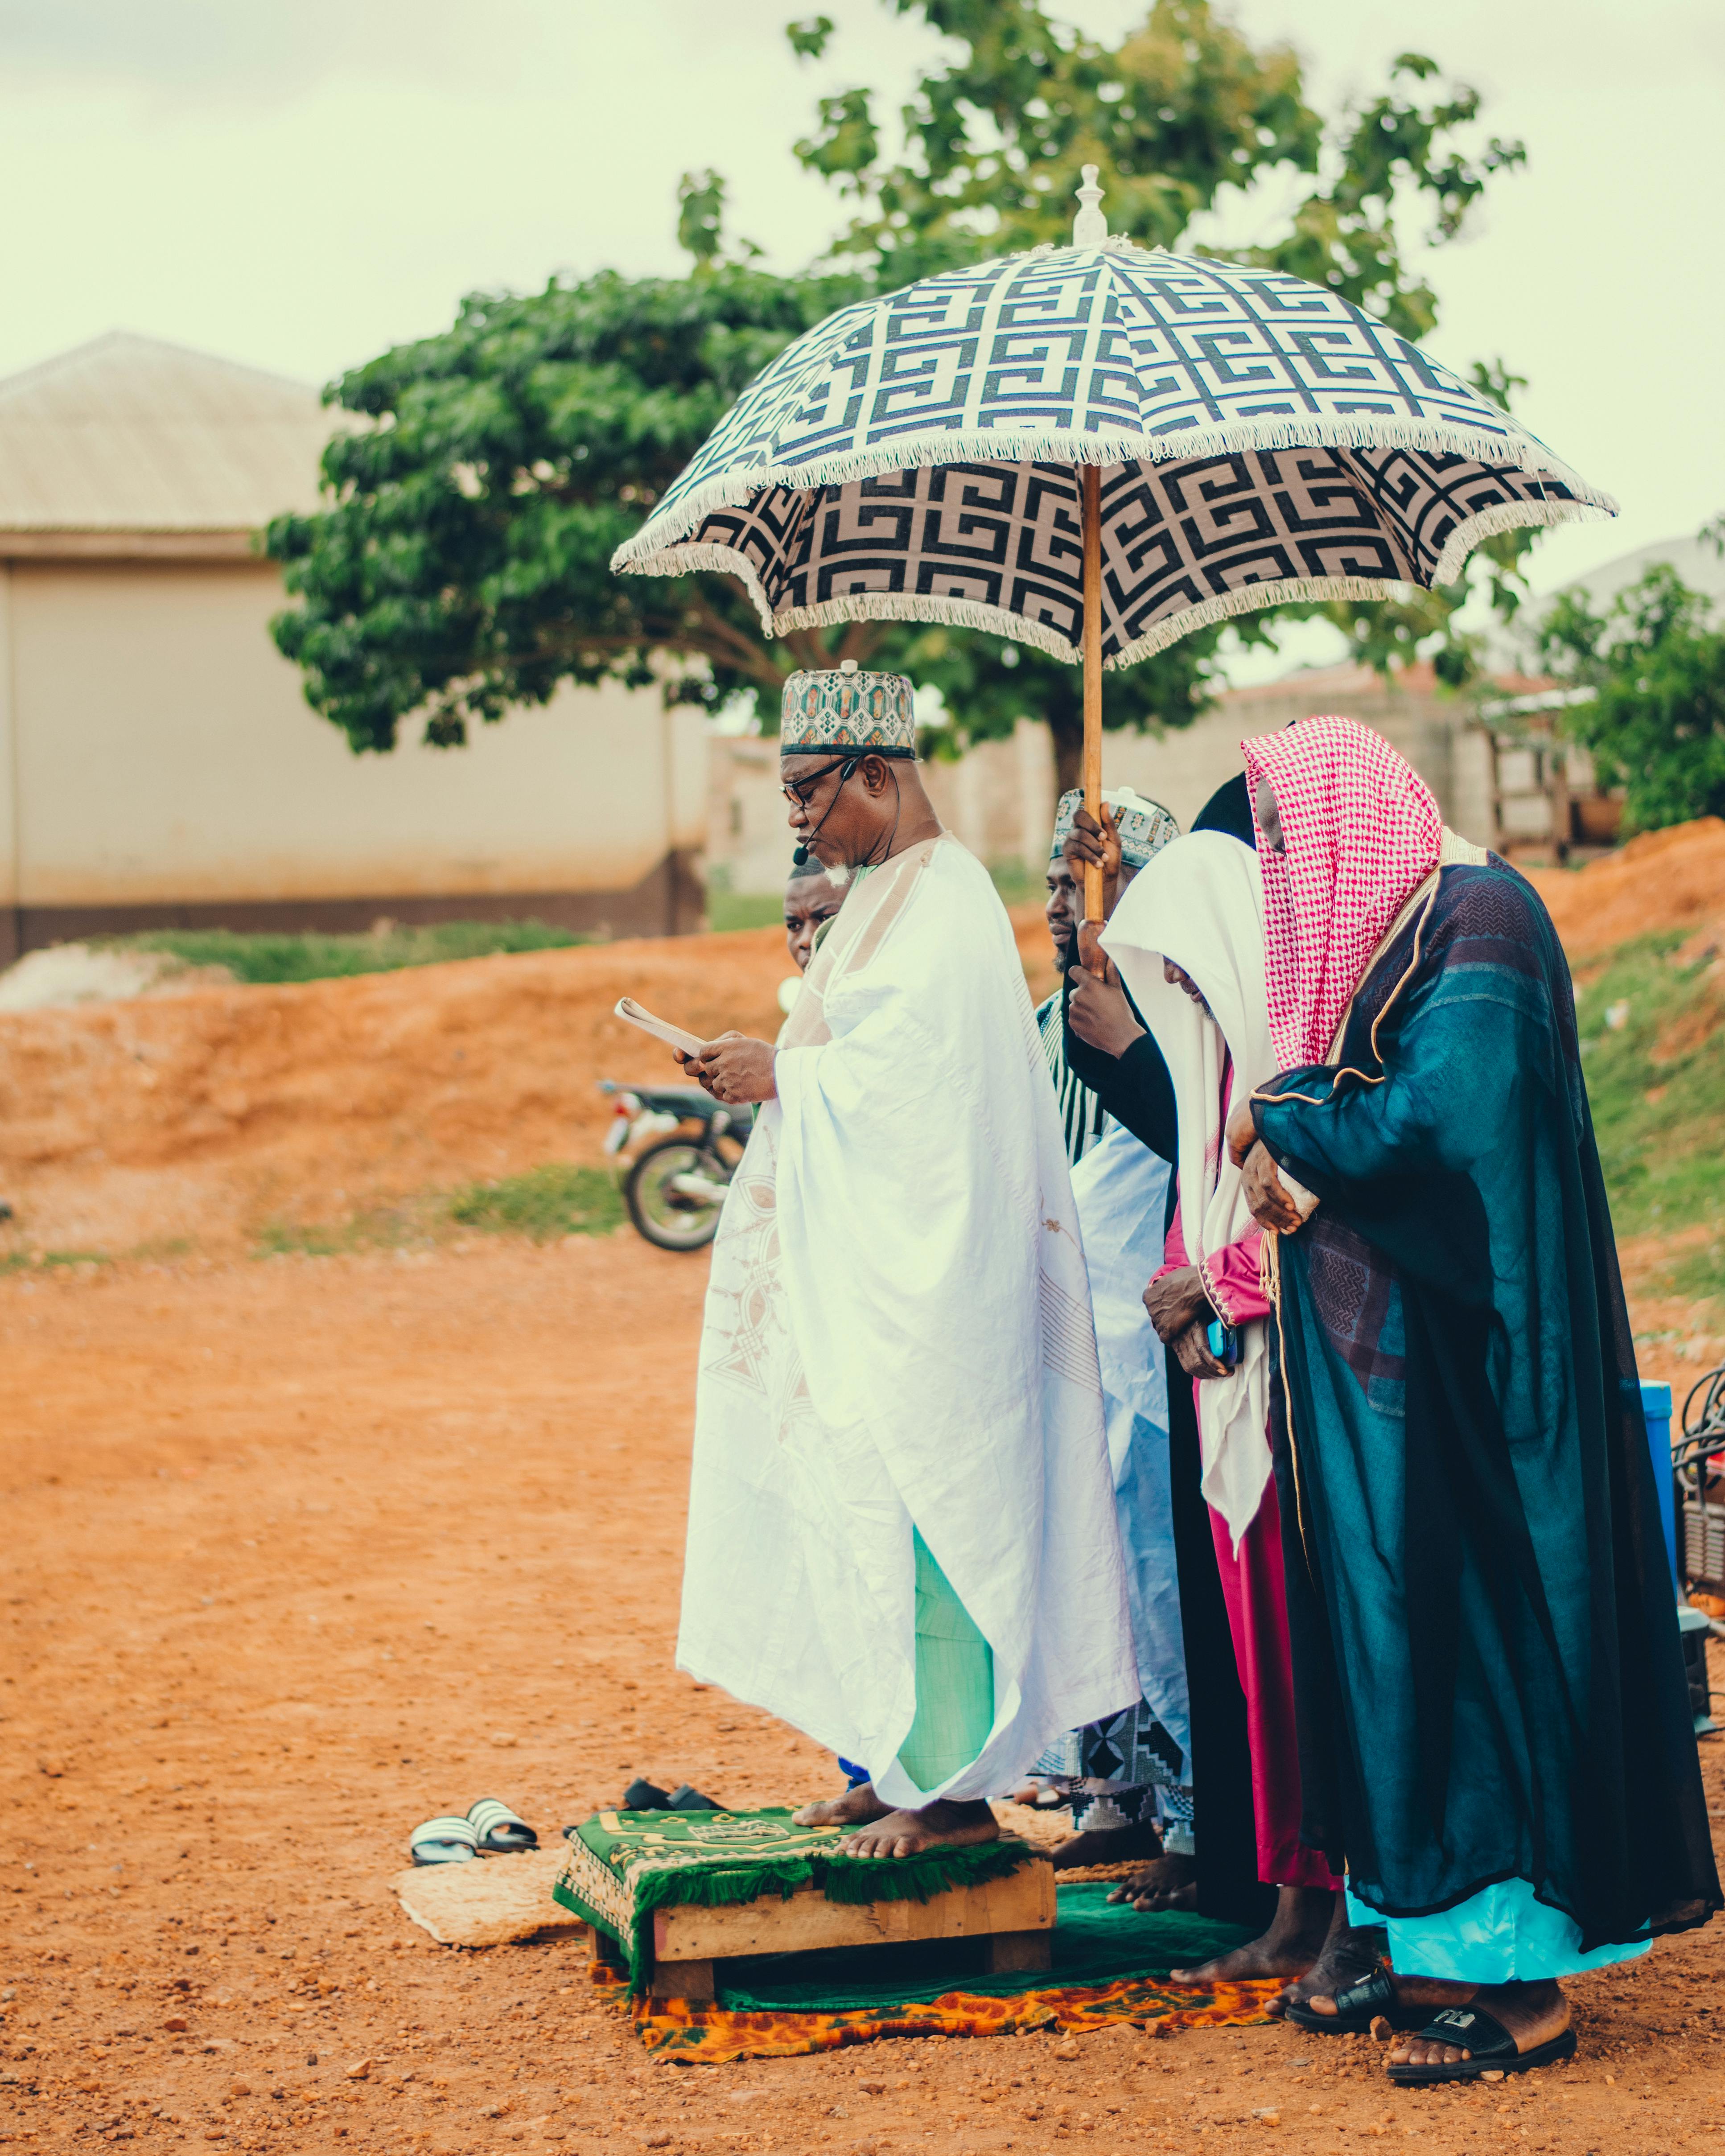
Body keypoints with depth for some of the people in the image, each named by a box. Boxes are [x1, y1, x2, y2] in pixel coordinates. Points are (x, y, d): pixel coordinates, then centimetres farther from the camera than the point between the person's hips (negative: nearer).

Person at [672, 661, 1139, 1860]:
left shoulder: (938, 904, -15)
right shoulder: (897, 894, 16)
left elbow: (907, 1075, -23)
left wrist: (782, 1076, -12)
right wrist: (777, 1069, 9)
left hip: (917, 1267, -10)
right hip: (872, 1263, 10)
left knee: (913, 1503, -7)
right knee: (876, 1498, 12)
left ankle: (956, 1788, -2)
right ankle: (909, 1765, 18)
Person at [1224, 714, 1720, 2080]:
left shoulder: (1477, 920, -12)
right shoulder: (1355, 935, 15)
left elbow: (1436, 1119, -22)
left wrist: (1284, 1123, -7)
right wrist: (1291, 1173, -8)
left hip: (1464, 1349, -9)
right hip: (1371, 1349, 9)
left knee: (1472, 1614, -6)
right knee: (1382, 1621, 9)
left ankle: (1519, 1965, -1)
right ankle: (1414, 1923, 16)